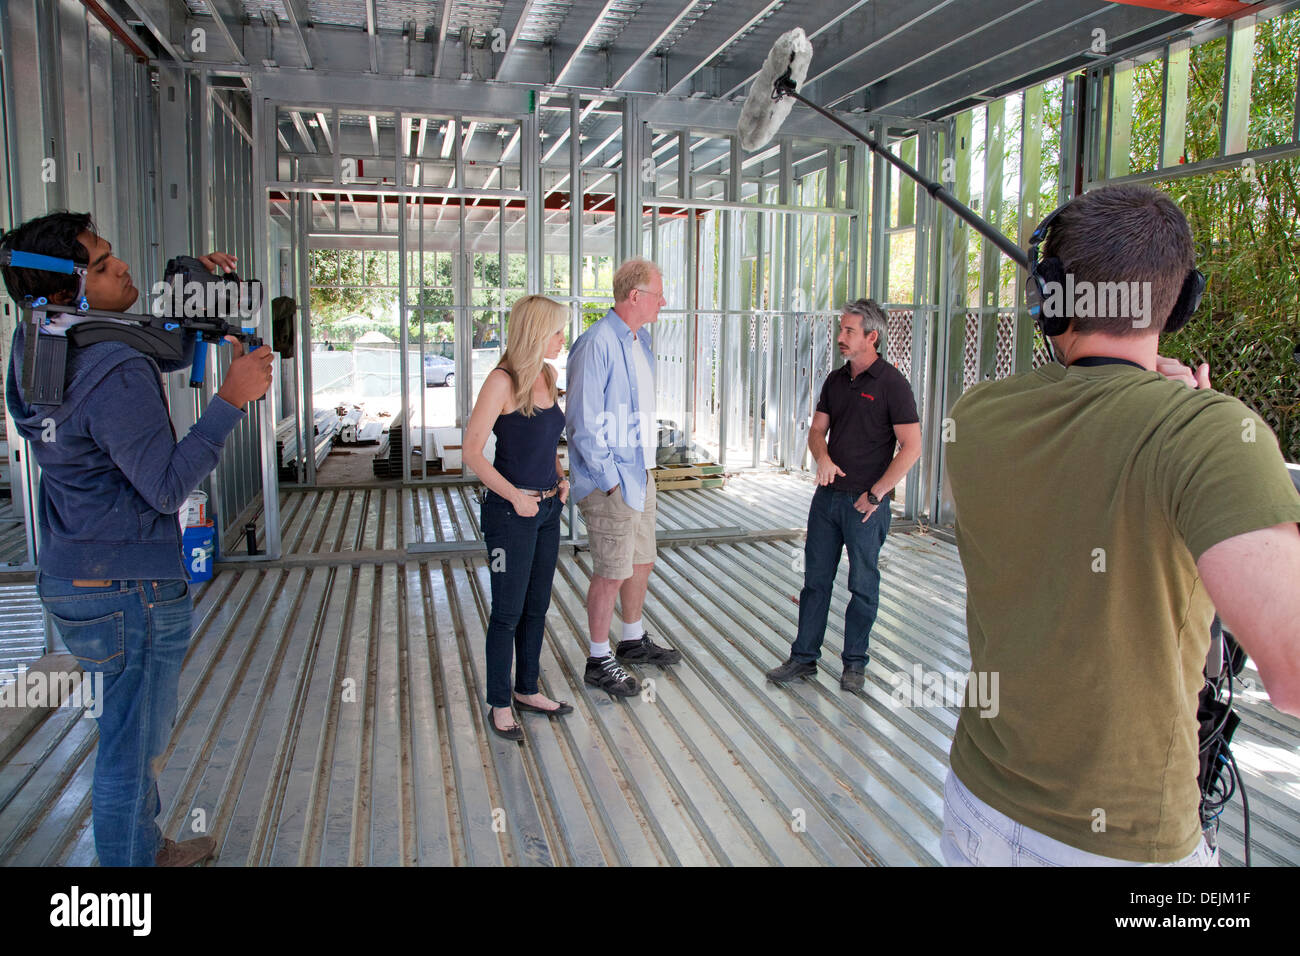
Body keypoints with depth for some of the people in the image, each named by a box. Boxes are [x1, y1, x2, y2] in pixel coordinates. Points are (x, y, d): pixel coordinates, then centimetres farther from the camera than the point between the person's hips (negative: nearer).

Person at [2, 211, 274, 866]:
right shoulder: (116, 376, -24)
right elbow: (169, 486, -23)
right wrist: (231, 399, -23)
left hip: (67, 580, 10)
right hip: (131, 591, -10)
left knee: (141, 730, 26)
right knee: (134, 744, 7)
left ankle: (144, 847, 45)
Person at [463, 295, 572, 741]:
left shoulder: (547, 377, 8)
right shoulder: (503, 381, -15)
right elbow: (472, 450, -15)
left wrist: (560, 477, 7)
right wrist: (515, 496, -18)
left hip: (547, 508, 8)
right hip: (511, 512, -7)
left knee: (537, 606, 16)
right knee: (508, 612, 4)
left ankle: (528, 690, 32)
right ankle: (499, 704, 19)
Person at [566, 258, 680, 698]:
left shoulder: (640, 340, 12)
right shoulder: (597, 344, -18)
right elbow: (583, 422, -20)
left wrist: (644, 467, 17)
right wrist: (610, 478, -18)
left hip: (640, 475, 9)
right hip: (611, 483, -9)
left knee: (641, 562, 19)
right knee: (612, 574, -1)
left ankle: (633, 641, 38)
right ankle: (598, 662, 15)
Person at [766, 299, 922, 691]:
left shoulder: (892, 383, -10)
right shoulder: (835, 380, 10)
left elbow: (911, 447, -12)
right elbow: (817, 430, 12)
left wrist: (875, 494, -13)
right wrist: (823, 457, -11)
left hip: (866, 502, -6)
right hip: (828, 494, 6)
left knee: (863, 586, 7)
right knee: (815, 579, 9)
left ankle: (855, 663, 21)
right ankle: (804, 656, 19)